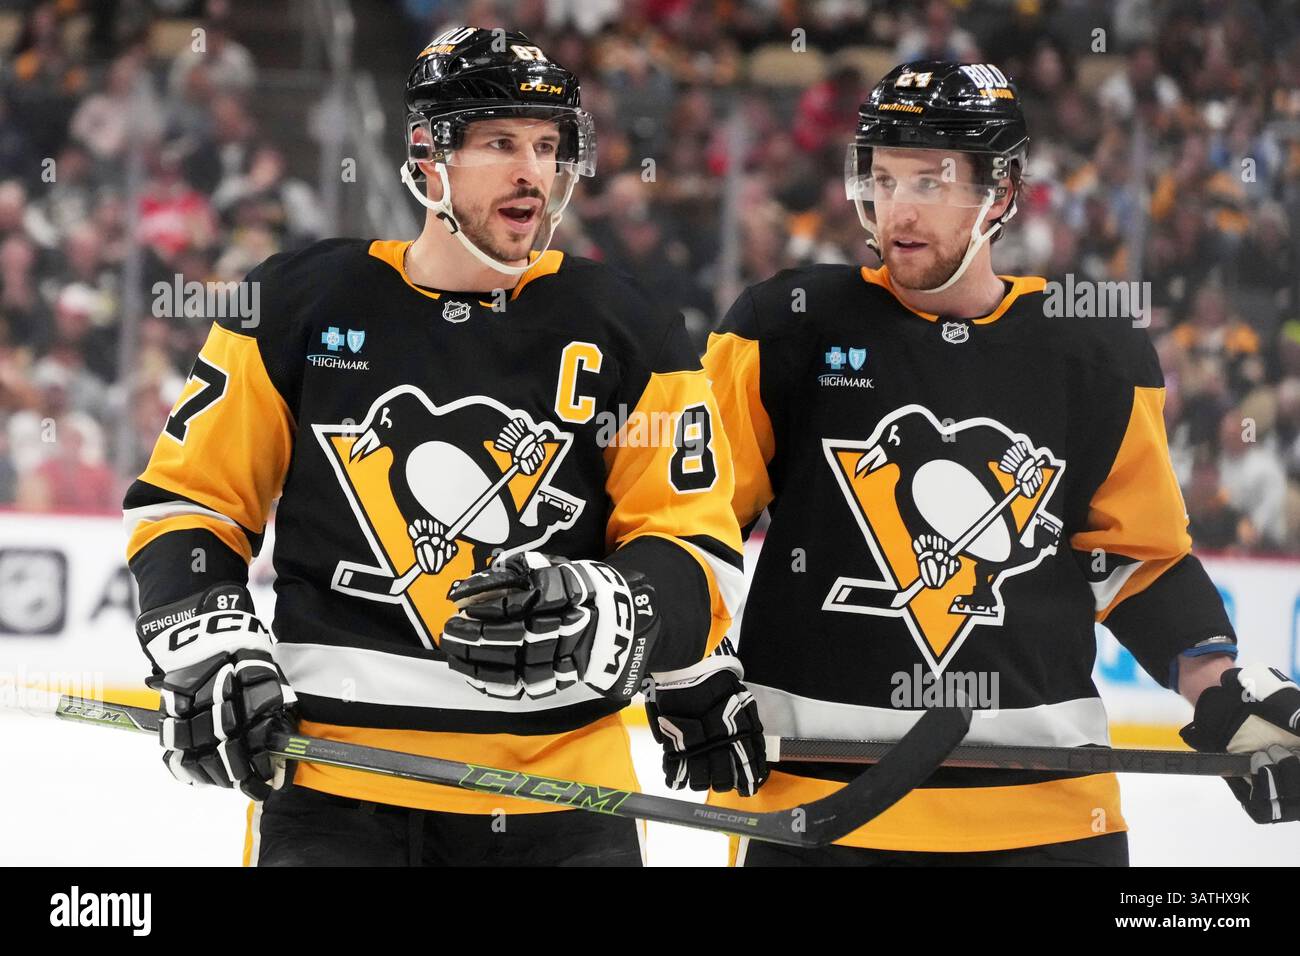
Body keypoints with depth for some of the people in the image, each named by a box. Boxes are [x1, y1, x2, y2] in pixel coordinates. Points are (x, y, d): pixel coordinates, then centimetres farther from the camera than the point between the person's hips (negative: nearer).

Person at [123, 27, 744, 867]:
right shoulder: (300, 306, 3)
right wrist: (206, 647, -7)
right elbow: (188, 497, 9)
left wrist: (596, 613, -21)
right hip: (332, 791, 0)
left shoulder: (630, 336, 3)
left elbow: (699, 563, -1)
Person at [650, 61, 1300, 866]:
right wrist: (690, 674, -7)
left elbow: (1142, 557, 13)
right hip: (813, 798, -1)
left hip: (1045, 812, 1)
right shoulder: (790, 330, 0)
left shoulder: (1099, 356, 5)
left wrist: (1224, 692, 1)